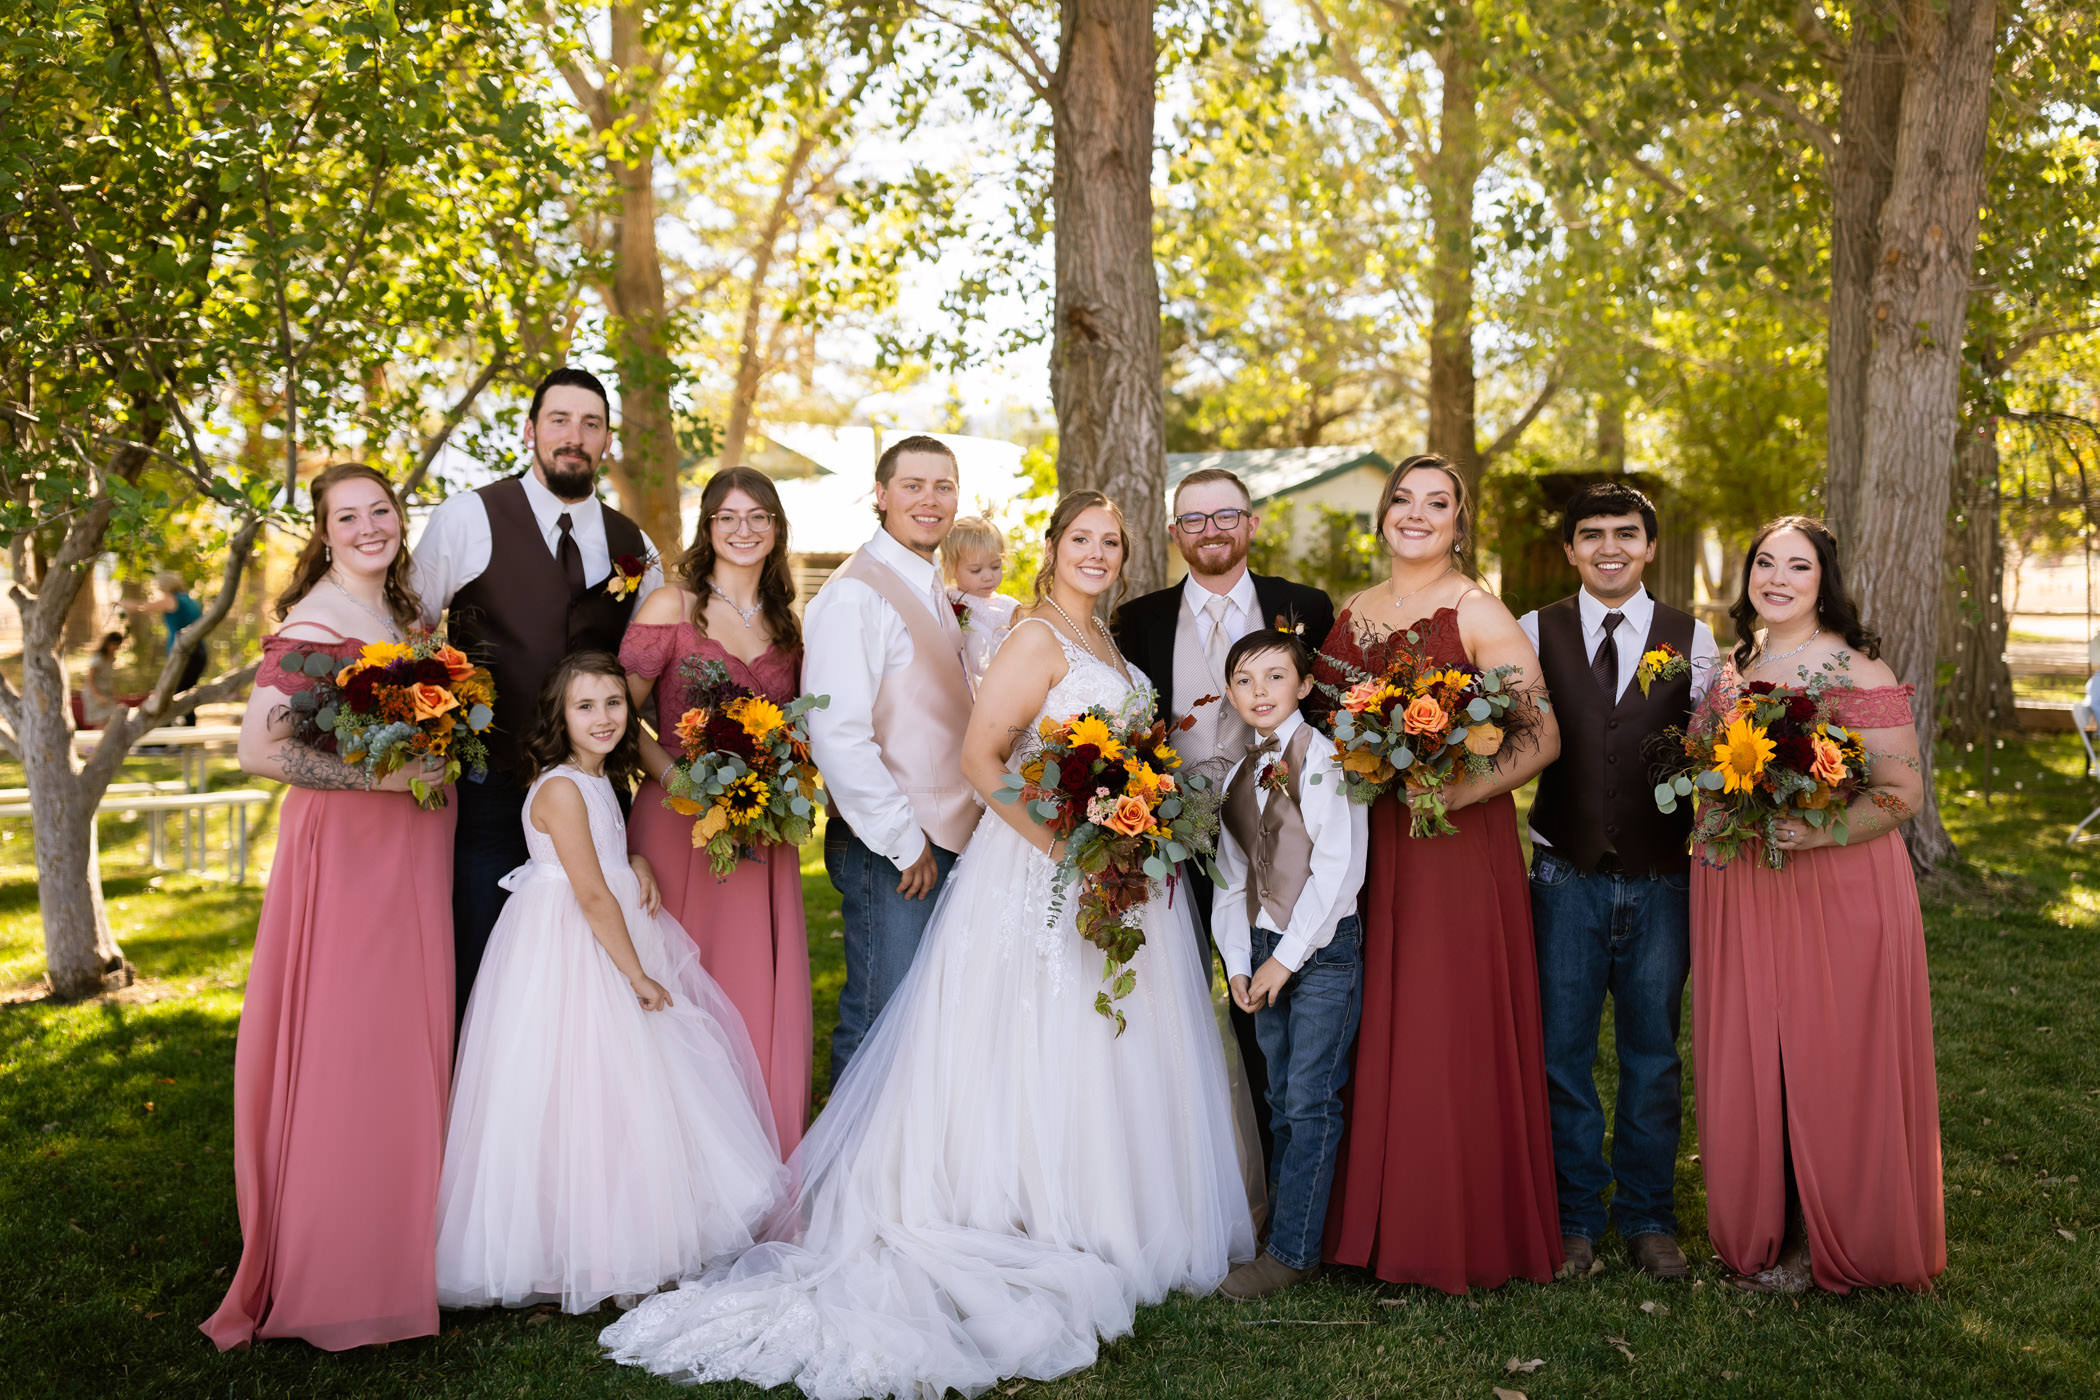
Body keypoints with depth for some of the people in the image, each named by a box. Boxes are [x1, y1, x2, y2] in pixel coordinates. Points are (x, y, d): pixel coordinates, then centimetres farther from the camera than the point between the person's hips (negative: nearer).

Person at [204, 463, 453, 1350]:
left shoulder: (394, 612, 13)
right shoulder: (315, 621, -13)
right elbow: (258, 750, -21)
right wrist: (385, 775, -21)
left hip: (412, 849, 9)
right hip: (348, 845, -8)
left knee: (408, 1038, 13)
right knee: (347, 1041, -2)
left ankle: (396, 1239, 26)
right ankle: (335, 1275, 10)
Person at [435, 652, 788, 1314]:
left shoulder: (598, 779, 11)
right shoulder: (560, 789, -19)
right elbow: (594, 896, -21)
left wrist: (637, 866, 6)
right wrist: (638, 974, -16)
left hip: (608, 939, 10)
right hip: (569, 955, -10)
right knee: (591, 1082, -6)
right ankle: (586, 1249, 4)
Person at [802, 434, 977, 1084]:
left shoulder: (932, 592, 16)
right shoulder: (855, 594, -13)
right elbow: (837, 737, -21)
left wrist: (959, 829, 13)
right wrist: (906, 844, -17)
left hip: (947, 838, 9)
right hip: (891, 855, -9)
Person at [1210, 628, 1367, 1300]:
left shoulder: (1323, 758, -10)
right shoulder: (1238, 775, 12)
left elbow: (1335, 866, -15)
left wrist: (1287, 956, -14)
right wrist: (1239, 961, 5)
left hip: (1324, 948, -6)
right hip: (1266, 952, 7)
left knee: (1310, 1100, -5)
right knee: (1282, 1100, 13)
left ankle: (1292, 1251, 1)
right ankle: (1279, 1219, 23)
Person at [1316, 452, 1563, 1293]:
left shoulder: (1478, 613, -5)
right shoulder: (1351, 614, 13)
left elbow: (1542, 736, -10)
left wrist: (1457, 791, -21)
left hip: (1457, 844, -5)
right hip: (1364, 843, 5)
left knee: (1450, 1032, -1)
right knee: (1376, 1031, 8)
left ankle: (1461, 1235, 12)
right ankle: (1374, 1222, 20)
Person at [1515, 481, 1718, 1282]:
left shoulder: (1691, 639, 4)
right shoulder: (1536, 632, 3)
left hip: (1661, 878, 1)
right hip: (1567, 877, 0)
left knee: (1653, 1052, 10)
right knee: (1562, 1050, 6)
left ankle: (1649, 1218, 26)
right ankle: (1574, 1218, 21)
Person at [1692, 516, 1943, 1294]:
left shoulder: (1857, 671, -8)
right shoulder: (1730, 671, 10)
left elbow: (1903, 793, -12)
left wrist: (1816, 831, -26)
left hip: (1837, 888, -5)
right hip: (1738, 893, 5)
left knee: (1829, 1064, 2)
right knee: (1745, 1060, 9)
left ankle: (1826, 1244, 19)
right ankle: (1759, 1231, 25)